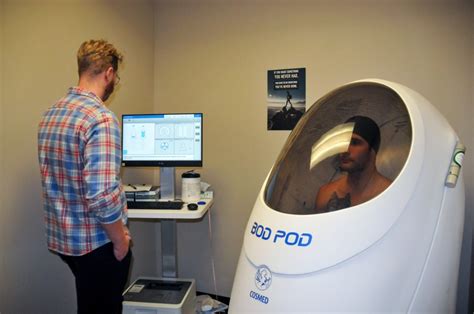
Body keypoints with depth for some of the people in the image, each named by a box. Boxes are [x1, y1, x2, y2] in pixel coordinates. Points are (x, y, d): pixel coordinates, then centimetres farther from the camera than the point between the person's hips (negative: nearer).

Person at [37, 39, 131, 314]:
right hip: (96, 242, -8)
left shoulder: (51, 113, 5)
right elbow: (102, 196, -30)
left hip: (61, 237, 8)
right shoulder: (101, 119, -23)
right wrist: (120, 240, -15)